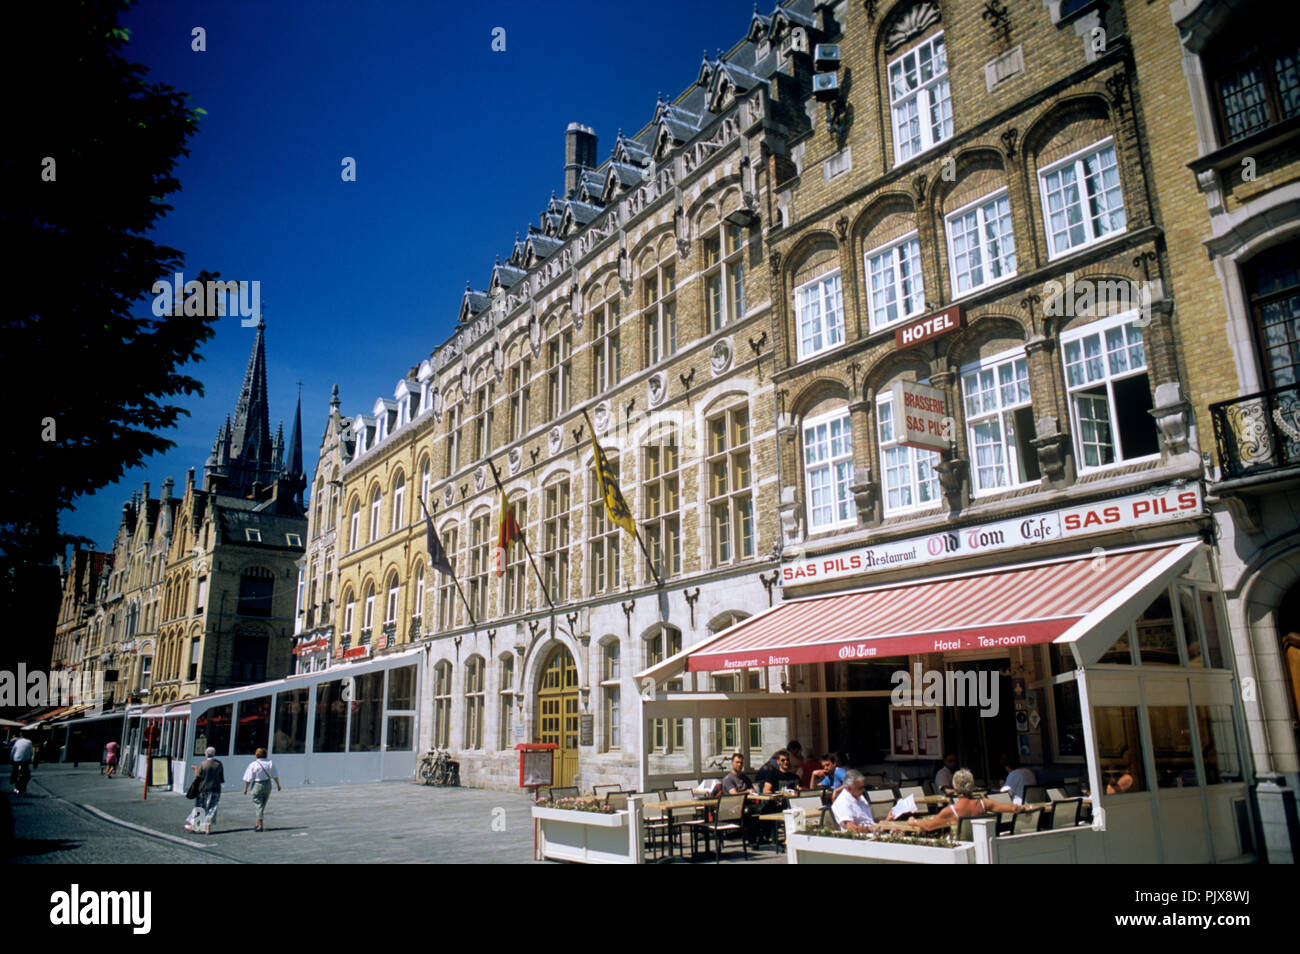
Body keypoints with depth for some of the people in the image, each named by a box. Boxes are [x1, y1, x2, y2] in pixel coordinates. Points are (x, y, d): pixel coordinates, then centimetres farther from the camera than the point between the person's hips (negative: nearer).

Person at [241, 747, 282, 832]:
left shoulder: (253, 765, -9)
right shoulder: (270, 763, 0)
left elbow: (248, 779, -8)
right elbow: (275, 776, 4)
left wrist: (245, 788, 2)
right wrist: (278, 785, 13)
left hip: (257, 785, -3)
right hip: (268, 784, 3)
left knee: (259, 805, 1)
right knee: (263, 805, 16)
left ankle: (260, 825, -1)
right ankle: (258, 824, 23)